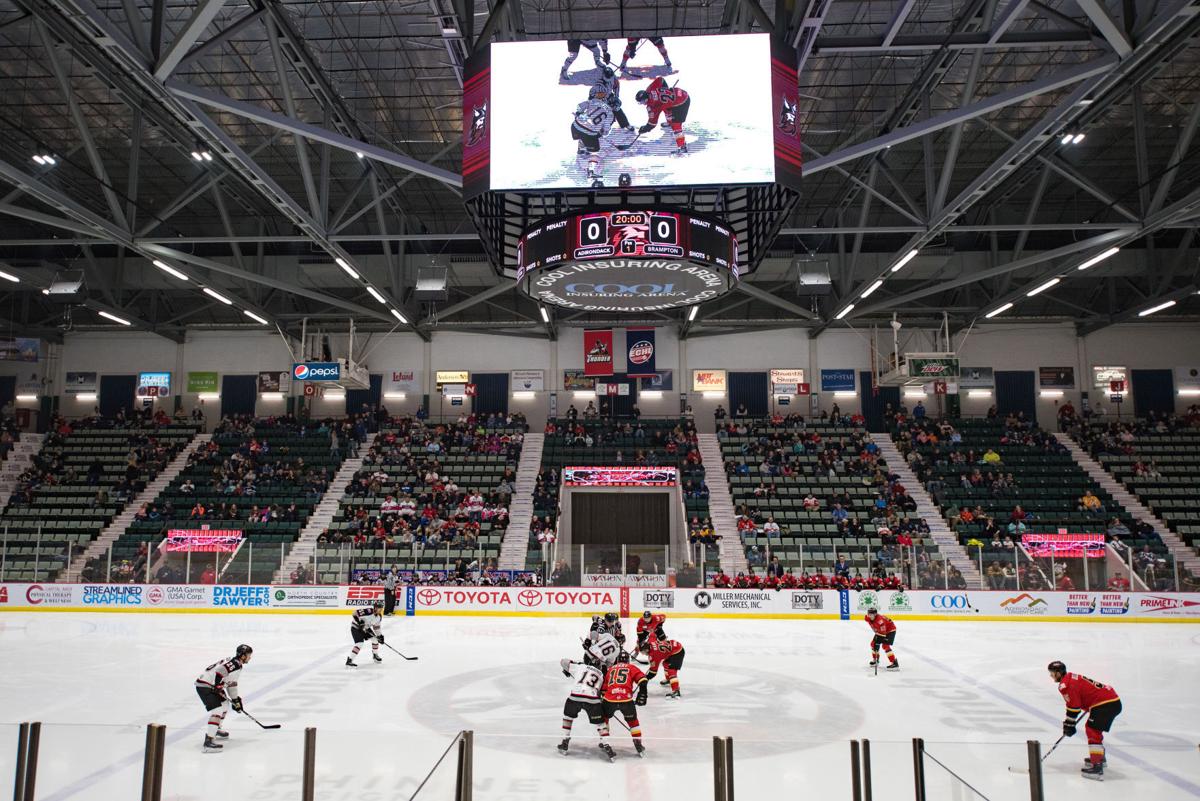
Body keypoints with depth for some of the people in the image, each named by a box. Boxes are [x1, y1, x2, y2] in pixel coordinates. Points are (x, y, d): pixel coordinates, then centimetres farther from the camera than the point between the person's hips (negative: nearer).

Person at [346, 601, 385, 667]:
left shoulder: (379, 616, -3)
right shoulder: (368, 611, -30)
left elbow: (376, 627, 10)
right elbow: (355, 613, -29)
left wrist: (380, 636, 5)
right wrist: (359, 623, -32)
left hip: (365, 628, 8)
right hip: (356, 627, -8)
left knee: (375, 638, 6)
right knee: (360, 643, -20)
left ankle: (375, 655, 27)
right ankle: (349, 661, -16)